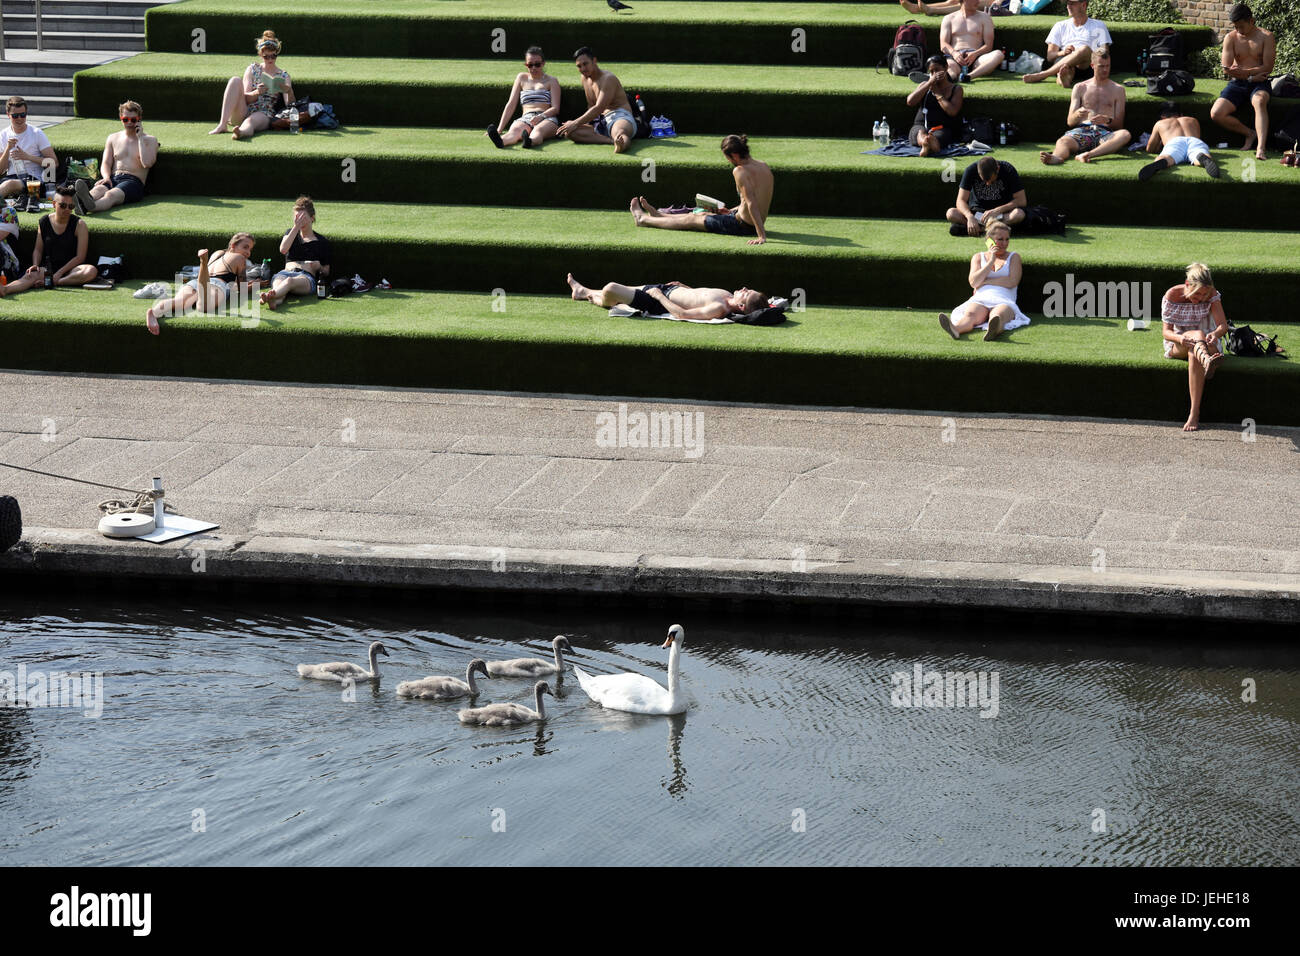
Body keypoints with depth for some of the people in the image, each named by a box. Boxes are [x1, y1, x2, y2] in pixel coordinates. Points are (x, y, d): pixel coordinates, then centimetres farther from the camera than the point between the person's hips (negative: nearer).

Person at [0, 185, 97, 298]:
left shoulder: (79, 224, -2)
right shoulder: (44, 222, 8)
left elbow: (80, 257, -6)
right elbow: (38, 249, 13)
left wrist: (59, 273, -16)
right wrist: (35, 265, -9)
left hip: (71, 268, -1)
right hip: (48, 268, 1)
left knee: (91, 271, -34)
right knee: (31, 275, -31)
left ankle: (54, 283, -36)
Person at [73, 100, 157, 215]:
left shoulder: (149, 140, 13)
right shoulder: (113, 138, 25)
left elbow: (147, 163, -5)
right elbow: (106, 163, 16)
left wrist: (140, 138, -1)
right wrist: (106, 177, -8)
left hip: (133, 181, -4)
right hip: (113, 179, 4)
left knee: (111, 195, -38)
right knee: (98, 189, -35)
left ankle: (90, 206, -71)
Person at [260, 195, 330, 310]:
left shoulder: (322, 242, 20)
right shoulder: (291, 233, 28)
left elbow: (326, 272, 22)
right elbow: (283, 250, 3)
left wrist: (319, 267, -2)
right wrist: (296, 227, 0)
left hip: (307, 276, -3)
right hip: (286, 272, 3)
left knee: (290, 281, -42)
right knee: (278, 282, -39)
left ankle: (269, 295, -74)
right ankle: (274, 302, -75)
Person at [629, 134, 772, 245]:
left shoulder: (740, 171, -23)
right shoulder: (764, 167, 4)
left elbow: (752, 204, -30)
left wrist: (762, 235, -34)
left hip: (742, 225, -8)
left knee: (691, 220, 12)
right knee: (702, 215, 27)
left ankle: (642, 219, 30)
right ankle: (658, 215, 48)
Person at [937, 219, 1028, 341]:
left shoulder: (1014, 257, 22)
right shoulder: (978, 257, 26)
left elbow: (1012, 282, 4)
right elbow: (973, 282, 8)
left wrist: (985, 281, 4)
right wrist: (991, 261, 4)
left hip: (1004, 302, -1)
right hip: (980, 300, 1)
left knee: (998, 315, -40)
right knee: (971, 314, -36)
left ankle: (994, 330, -77)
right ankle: (955, 329, -71)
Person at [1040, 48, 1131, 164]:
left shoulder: (1118, 90, 21)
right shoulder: (1080, 88, 22)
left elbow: (1119, 125, 14)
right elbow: (1070, 122, 14)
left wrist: (1108, 120, -10)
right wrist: (1077, 115, -11)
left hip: (1105, 133, 0)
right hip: (1081, 130, 1)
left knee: (1125, 134, -37)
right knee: (1062, 142, -35)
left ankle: (1089, 155, -57)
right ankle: (1057, 158, -71)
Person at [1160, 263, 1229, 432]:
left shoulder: (1212, 295, -11)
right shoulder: (1172, 296, -13)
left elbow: (1223, 325, -19)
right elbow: (1167, 331, -15)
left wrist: (1216, 333, -45)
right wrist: (1180, 338, -40)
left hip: (1206, 344, 0)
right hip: (1177, 346, 0)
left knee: (1194, 355, -37)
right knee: (1198, 334, -35)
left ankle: (1194, 414, -46)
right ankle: (1207, 361, -72)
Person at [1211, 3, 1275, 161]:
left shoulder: (1266, 37, -3)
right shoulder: (1230, 38, 3)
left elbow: (1268, 67, -9)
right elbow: (1226, 69, -2)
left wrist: (1246, 72, -23)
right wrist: (1252, 76, -11)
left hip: (1259, 83, -3)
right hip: (1237, 84, 3)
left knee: (1259, 101, -40)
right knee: (1216, 114, -22)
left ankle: (1261, 147, -51)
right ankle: (1250, 133, -3)